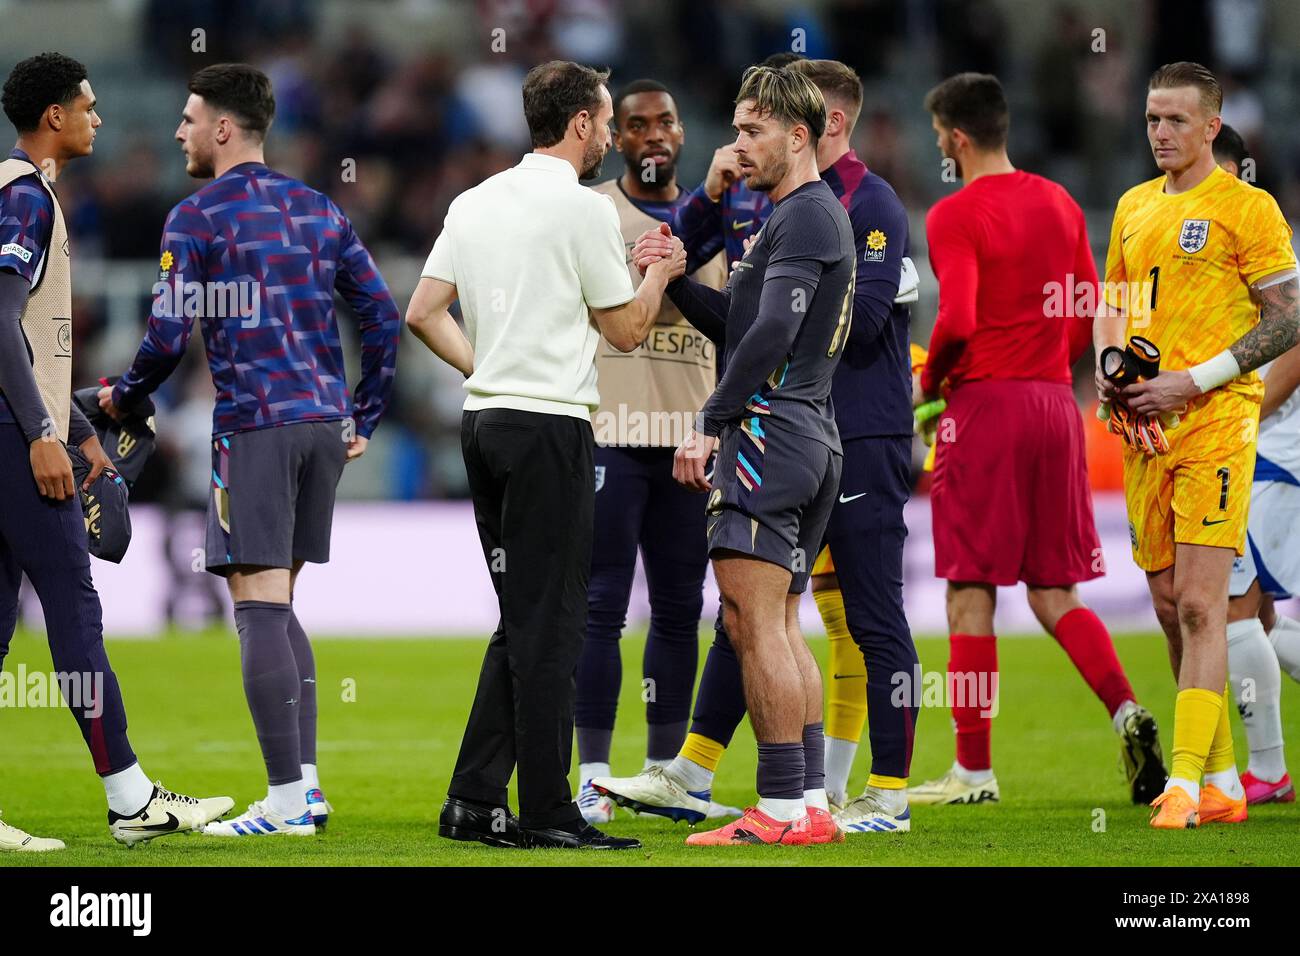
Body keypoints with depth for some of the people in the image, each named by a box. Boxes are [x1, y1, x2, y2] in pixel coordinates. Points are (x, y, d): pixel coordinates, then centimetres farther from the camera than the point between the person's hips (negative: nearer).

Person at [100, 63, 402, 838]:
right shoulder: (319, 211, 14)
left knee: (260, 605, -6)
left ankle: (285, 801, -11)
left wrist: (123, 398, 9)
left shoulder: (196, 219, -4)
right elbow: (384, 316, 13)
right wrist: (363, 418, 19)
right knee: (278, 605, 16)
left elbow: (168, 337, -10)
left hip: (255, 425, -7)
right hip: (325, 422, 7)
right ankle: (307, 785, 13)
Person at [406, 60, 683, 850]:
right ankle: (547, 813, -5)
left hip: (487, 422, 8)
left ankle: (475, 800, 11)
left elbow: (424, 313, 11)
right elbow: (626, 330, -2)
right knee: (550, 623, -5)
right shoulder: (585, 209, -10)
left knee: (521, 620, 14)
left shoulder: (475, 203, 11)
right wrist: (661, 274, 15)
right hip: (550, 426, -8)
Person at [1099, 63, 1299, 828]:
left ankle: (1186, 782, -16)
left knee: (1201, 605, -13)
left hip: (1215, 421, -7)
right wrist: (1110, 364, 4)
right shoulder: (1134, 207, 16)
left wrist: (1193, 380, -14)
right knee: (1170, 608, 8)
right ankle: (1223, 784, 16)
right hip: (1143, 426, 7)